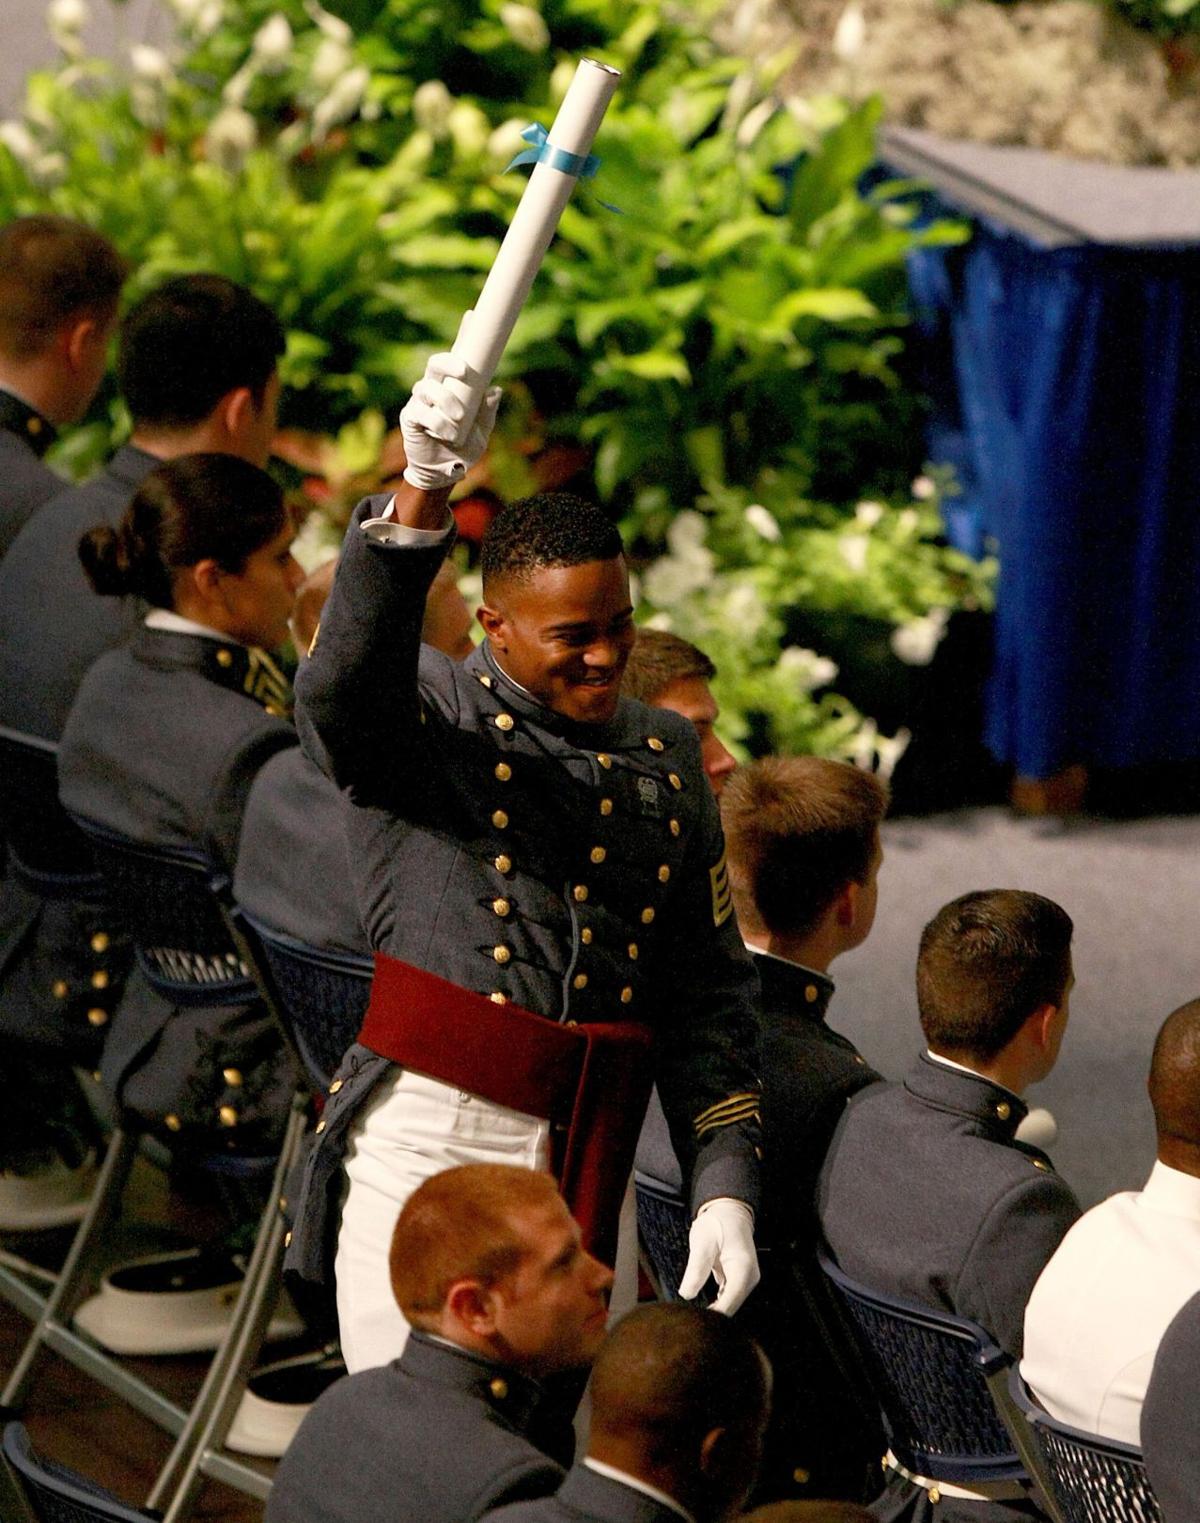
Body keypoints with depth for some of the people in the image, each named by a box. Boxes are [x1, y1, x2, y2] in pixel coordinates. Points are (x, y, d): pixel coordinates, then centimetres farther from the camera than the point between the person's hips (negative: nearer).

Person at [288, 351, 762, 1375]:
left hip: (590, 1164, 4)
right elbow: (339, 688, -27)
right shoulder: (431, 716, -1)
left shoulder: (667, 759, 13)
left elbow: (712, 991, 14)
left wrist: (725, 1184, 5)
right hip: (425, 1143, -4)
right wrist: (421, 495, -41)